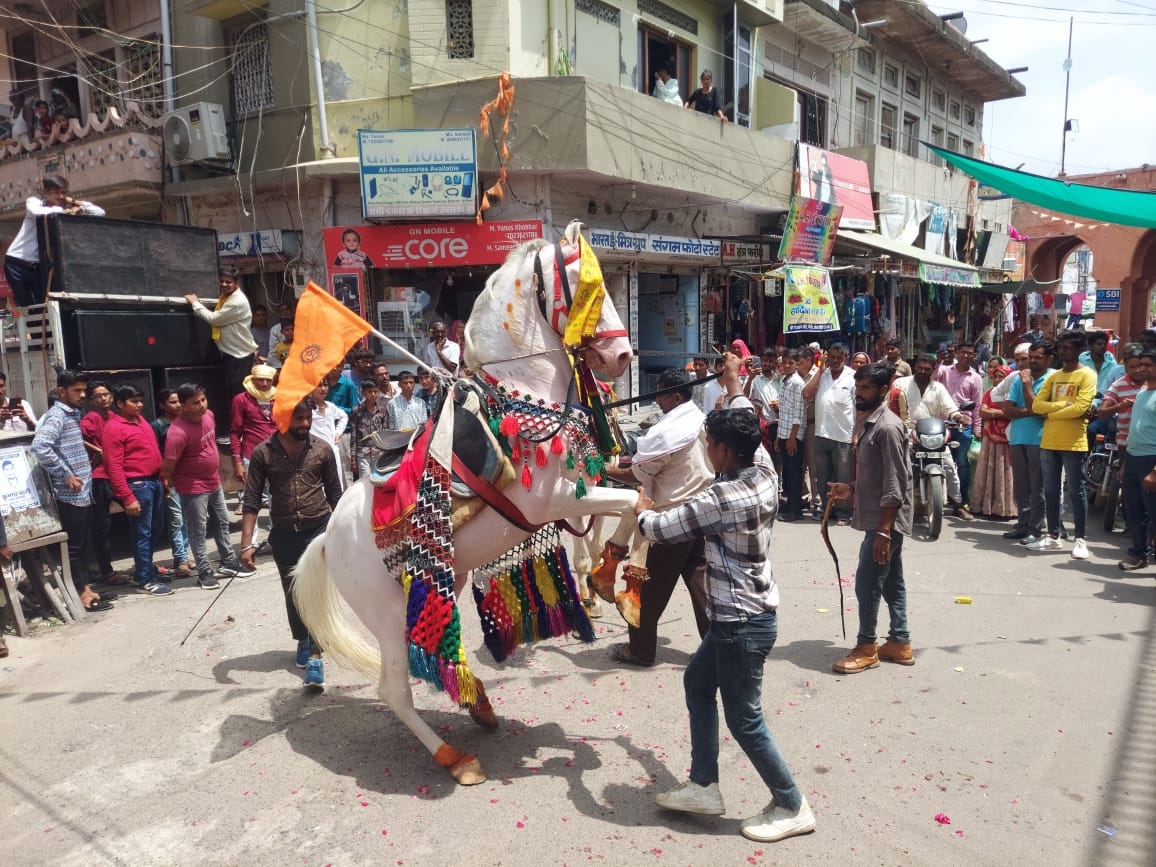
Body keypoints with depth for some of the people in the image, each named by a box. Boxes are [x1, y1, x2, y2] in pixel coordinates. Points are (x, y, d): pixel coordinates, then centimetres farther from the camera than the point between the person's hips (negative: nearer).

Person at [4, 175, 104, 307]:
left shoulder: (68, 214, 5)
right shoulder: (34, 201, 1)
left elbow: (100, 213, 1)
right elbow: (35, 212, -25)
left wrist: (75, 203, -3)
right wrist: (63, 210, -21)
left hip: (41, 265, 2)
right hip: (17, 262, -2)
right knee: (27, 307, -3)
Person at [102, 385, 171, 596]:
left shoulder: (140, 420, 13)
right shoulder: (113, 428, -12)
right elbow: (114, 468, -15)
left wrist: (162, 477, 16)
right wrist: (127, 497, -19)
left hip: (154, 481, 8)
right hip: (137, 485, -8)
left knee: (157, 528, 15)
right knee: (142, 533, 0)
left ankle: (143, 567, 31)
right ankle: (146, 579, 10)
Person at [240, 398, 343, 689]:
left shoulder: (322, 450, -4)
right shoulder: (263, 453, -6)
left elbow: (335, 495, 4)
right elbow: (252, 501, -5)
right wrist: (246, 543, -11)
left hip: (319, 528, -1)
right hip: (284, 534, 1)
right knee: (293, 593, 15)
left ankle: (315, 656, -6)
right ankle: (303, 641, 37)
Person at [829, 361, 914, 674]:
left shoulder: (888, 427, -19)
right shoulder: (870, 423, 12)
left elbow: (895, 487, -22)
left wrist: (883, 531, -24)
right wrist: (852, 489, 9)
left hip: (885, 522, -10)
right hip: (880, 520, 10)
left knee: (867, 583, -2)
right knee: (891, 583, 16)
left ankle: (866, 648, 12)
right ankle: (900, 643, 26)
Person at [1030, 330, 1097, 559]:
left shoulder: (1087, 375, -3)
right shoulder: (1053, 376, 15)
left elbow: (1080, 408, -16)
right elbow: (1037, 405, 3)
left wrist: (1051, 412, -7)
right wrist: (1063, 405, -11)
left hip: (1073, 443, -6)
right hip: (1048, 442, 6)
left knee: (1076, 492, 1)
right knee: (1050, 491, 9)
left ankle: (1080, 540, 8)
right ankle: (1053, 537, 18)